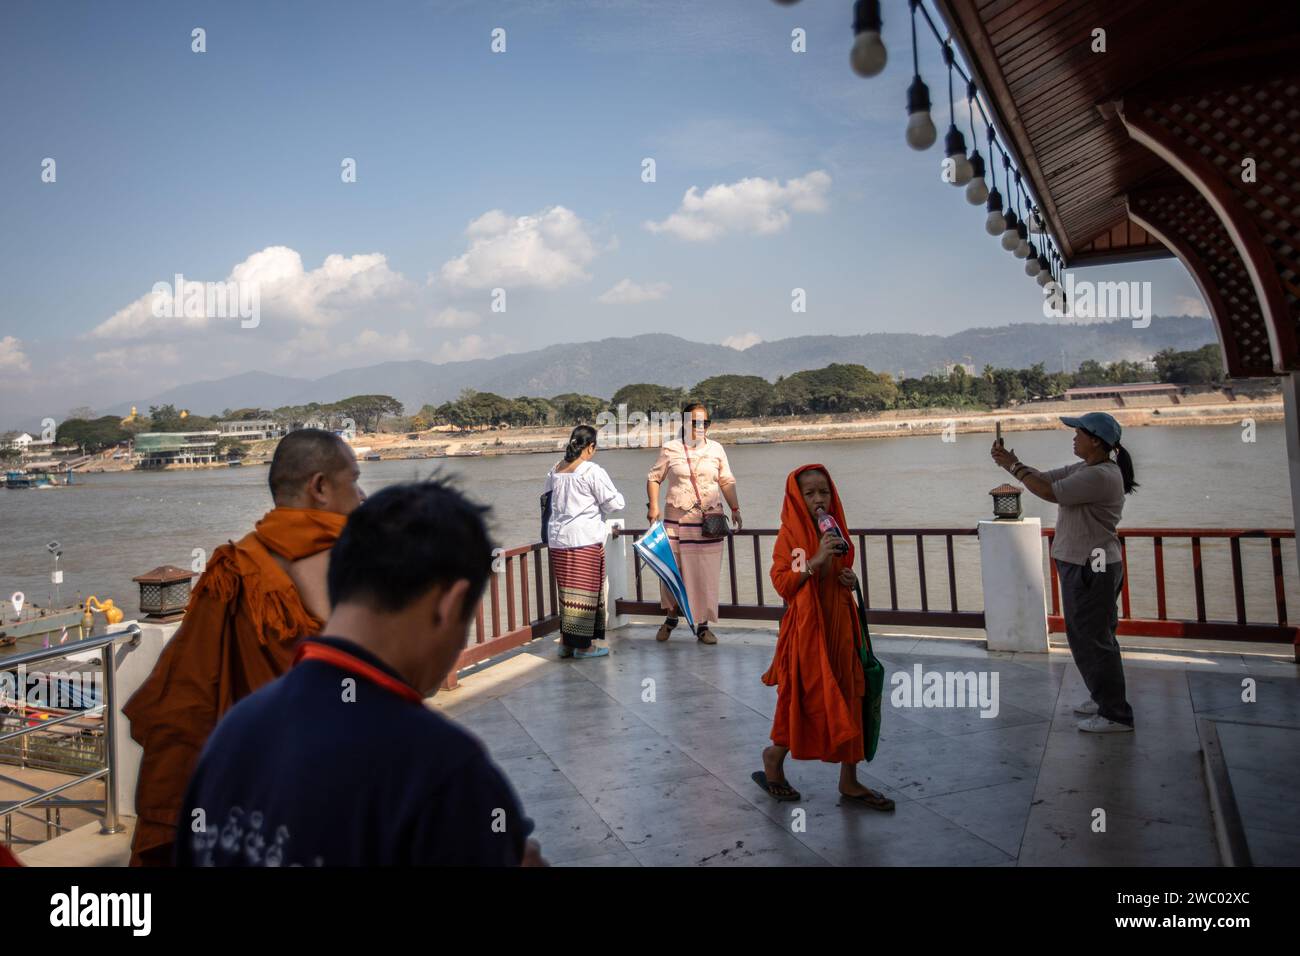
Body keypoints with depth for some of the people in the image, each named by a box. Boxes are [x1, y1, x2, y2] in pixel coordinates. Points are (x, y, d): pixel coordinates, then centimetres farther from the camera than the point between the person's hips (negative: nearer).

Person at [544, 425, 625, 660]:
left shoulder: (555, 471, 10)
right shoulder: (592, 471, -11)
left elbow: (548, 501, 20)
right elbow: (615, 503, -8)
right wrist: (599, 507, 12)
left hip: (558, 538, 7)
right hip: (585, 539, -6)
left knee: (566, 590, 13)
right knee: (586, 591, 2)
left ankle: (566, 642, 19)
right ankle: (582, 646, 6)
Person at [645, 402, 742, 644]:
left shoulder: (716, 449, 9)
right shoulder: (670, 448, 3)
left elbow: (727, 482, 15)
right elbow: (654, 477, 9)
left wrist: (735, 509, 7)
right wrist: (653, 505, -3)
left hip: (710, 521, 1)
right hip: (676, 519, -1)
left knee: (706, 574, 1)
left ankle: (703, 625, 13)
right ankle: (671, 617, 24)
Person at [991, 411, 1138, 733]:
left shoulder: (1101, 476, -22)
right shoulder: (1083, 470, 10)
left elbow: (1047, 491, -22)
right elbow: (1043, 477, 12)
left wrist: (1014, 465, -12)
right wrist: (1010, 463, -1)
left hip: (1092, 571, -10)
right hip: (1084, 566, 10)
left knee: (1092, 640, -1)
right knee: (1094, 638, 20)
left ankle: (1115, 715, 9)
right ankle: (1106, 699, 35)